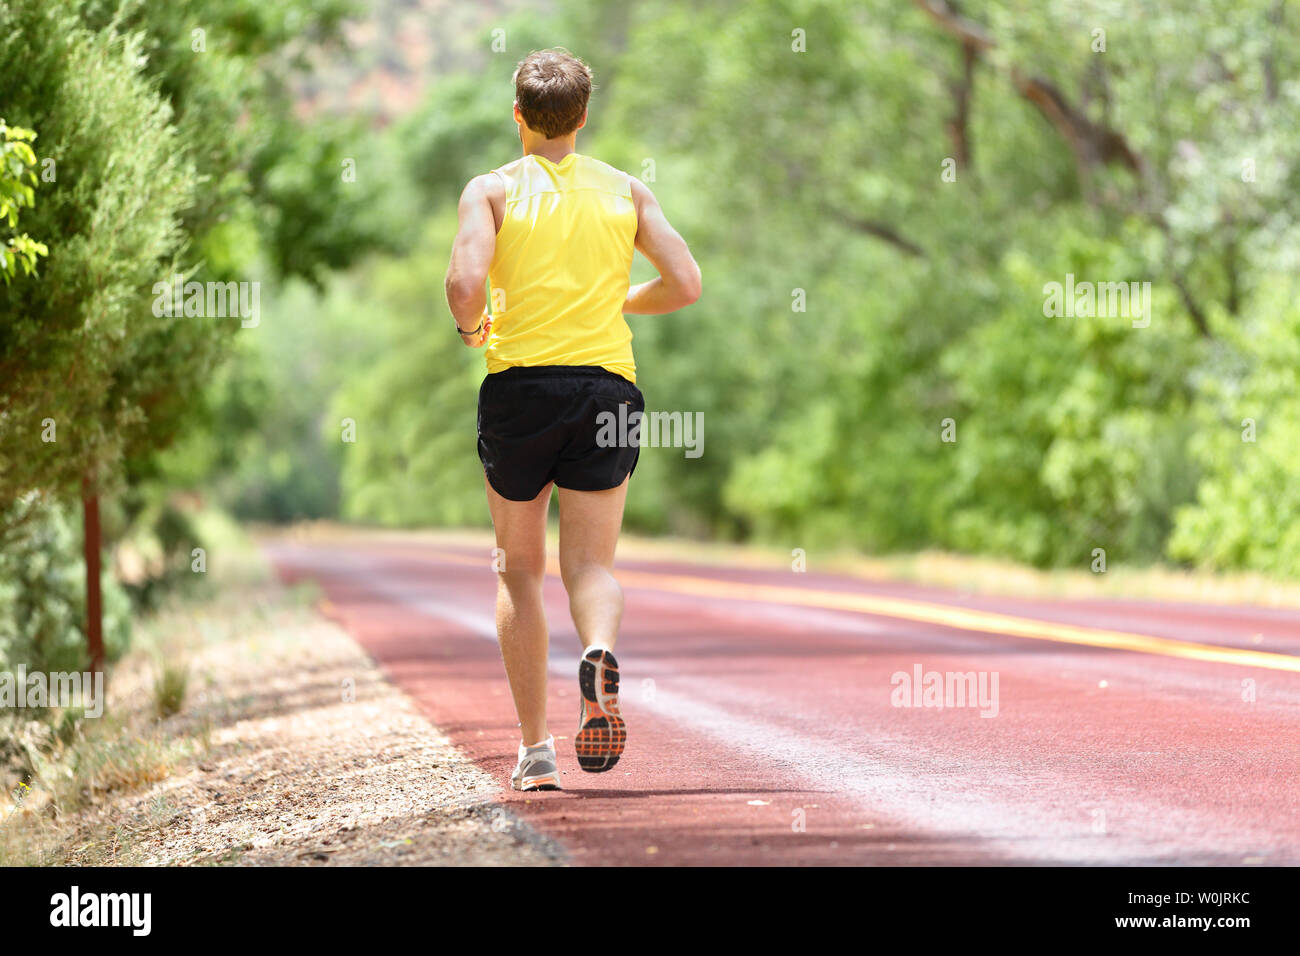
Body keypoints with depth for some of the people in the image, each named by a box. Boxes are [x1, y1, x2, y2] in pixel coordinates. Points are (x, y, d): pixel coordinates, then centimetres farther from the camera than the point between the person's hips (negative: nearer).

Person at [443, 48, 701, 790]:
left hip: (519, 383, -1)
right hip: (607, 383, 1)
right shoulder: (626, 190, 9)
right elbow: (686, 284, 2)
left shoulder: (493, 189, 1)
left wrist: (471, 326, 7)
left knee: (521, 571, 11)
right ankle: (601, 653, -31)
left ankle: (536, 750, 8)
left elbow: (466, 282, -14)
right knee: (592, 563, 4)